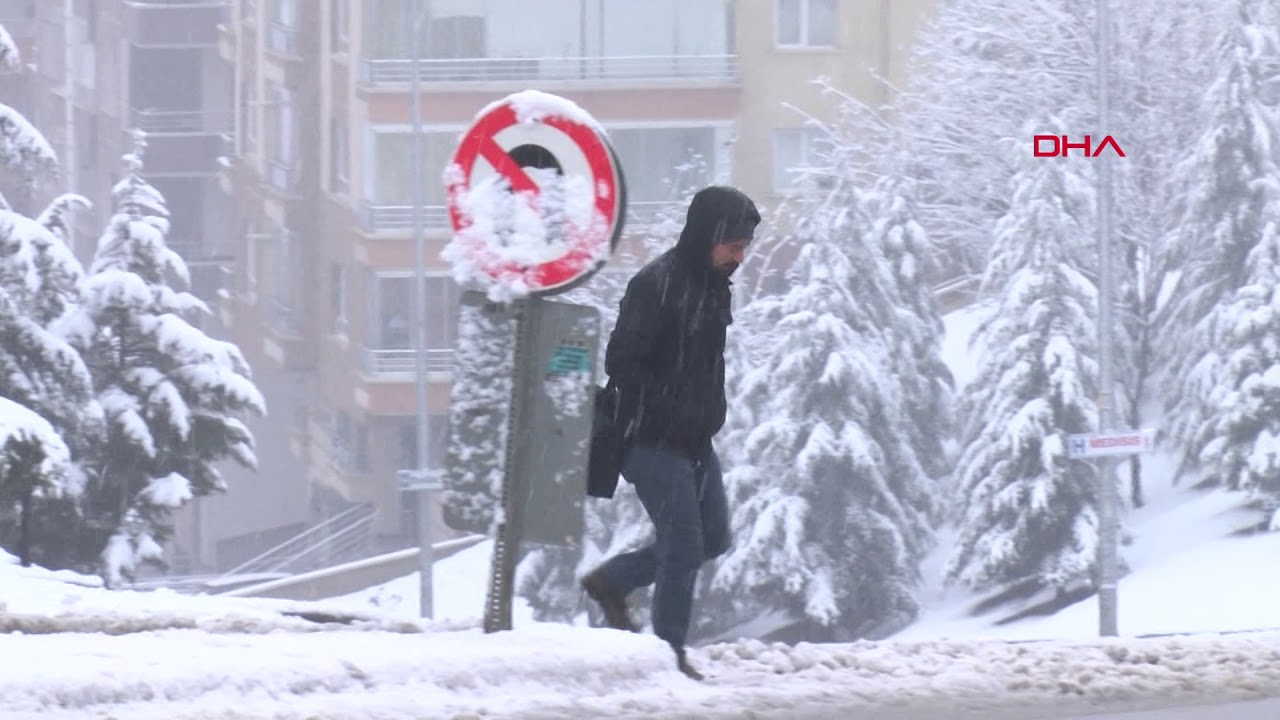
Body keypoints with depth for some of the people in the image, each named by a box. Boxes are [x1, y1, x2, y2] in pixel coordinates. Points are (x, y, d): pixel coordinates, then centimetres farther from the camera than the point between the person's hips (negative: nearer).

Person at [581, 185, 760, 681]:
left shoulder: (715, 286, 9)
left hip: (696, 441, 9)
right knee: (684, 545, -7)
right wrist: (671, 415, -21)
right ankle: (669, 654, 4)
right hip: (654, 442, -9)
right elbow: (622, 364, -21)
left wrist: (710, 413, 9)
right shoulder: (655, 285, -19)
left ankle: (611, 581, 29)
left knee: (712, 538, 15)